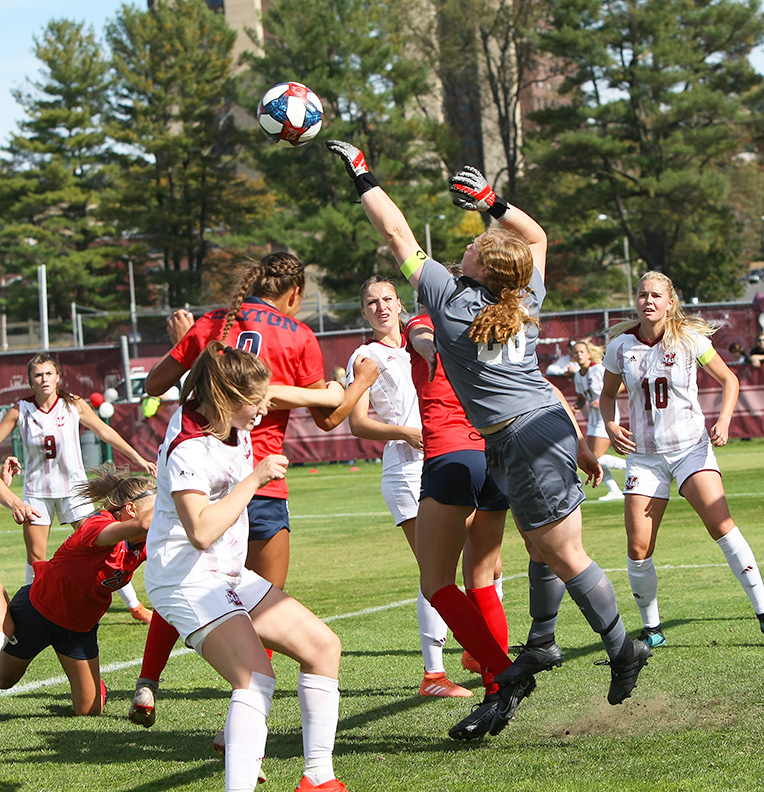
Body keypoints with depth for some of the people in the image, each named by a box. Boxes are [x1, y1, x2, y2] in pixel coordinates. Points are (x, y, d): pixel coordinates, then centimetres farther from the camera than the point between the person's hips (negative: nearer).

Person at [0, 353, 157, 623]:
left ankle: (135, 606, 5)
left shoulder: (74, 405, -6)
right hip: (37, 489, 1)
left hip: (72, 487, -1)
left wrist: (136, 457, 7)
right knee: (35, 558, 0)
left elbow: (104, 431, 4)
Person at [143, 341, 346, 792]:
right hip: (188, 581, -10)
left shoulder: (232, 419, 2)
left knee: (323, 646, 7)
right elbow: (202, 531, -33)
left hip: (230, 576, 10)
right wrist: (255, 477, -24)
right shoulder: (188, 449, -23)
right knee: (257, 680, -27)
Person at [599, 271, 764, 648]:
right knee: (638, 548, -6)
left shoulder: (690, 339, -5)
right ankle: (652, 627, 14)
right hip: (643, 455, 2)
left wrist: (723, 420, -10)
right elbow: (607, 394, 16)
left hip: (691, 447, -2)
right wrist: (610, 425, -4)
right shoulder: (621, 345, 0)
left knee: (720, 523, -22)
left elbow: (728, 380, 6)